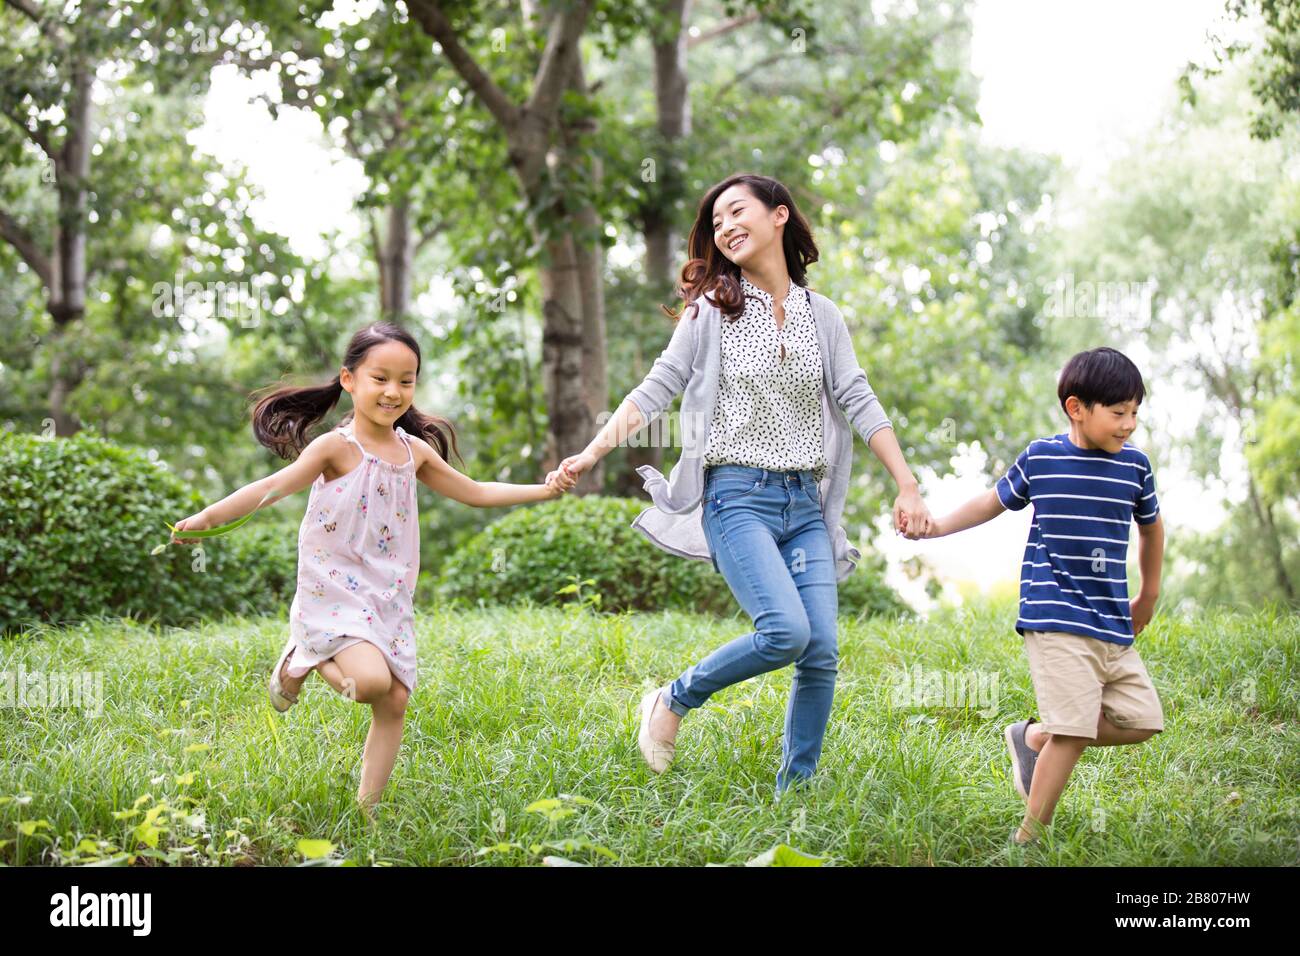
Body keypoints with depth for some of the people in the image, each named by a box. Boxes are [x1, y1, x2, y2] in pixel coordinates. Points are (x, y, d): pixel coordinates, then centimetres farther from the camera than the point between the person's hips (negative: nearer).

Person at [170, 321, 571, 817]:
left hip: (390, 599, 6)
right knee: (372, 681, -25)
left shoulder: (414, 451, 7)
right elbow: (274, 487, -22)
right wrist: (208, 516, -35)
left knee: (395, 701, 0)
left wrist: (542, 490, 13)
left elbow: (475, 492, 18)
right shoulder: (336, 447, -12)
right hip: (336, 592, -6)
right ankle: (301, 661, 6)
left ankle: (367, 808, 12)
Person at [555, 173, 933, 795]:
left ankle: (793, 790, 9)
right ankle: (674, 701, 1)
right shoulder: (712, 311, 3)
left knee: (821, 651, -6)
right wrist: (591, 453, -9)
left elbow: (860, 404, 8)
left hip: (805, 503, 4)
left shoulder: (822, 316, 11)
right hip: (738, 497, -4)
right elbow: (655, 391, 1)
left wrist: (908, 488, 1)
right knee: (787, 630, -22)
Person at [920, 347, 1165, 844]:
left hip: (1113, 625, 5)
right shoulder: (1039, 458, -1)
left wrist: (1148, 595, 29)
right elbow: (994, 501, 16)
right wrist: (937, 525, 8)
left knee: (1141, 720, 0)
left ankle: (1032, 737, 18)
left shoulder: (1135, 466, 6)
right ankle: (1028, 836, 0)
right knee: (1075, 729, -13)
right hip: (1055, 617, -5)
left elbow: (1151, 526, 23)